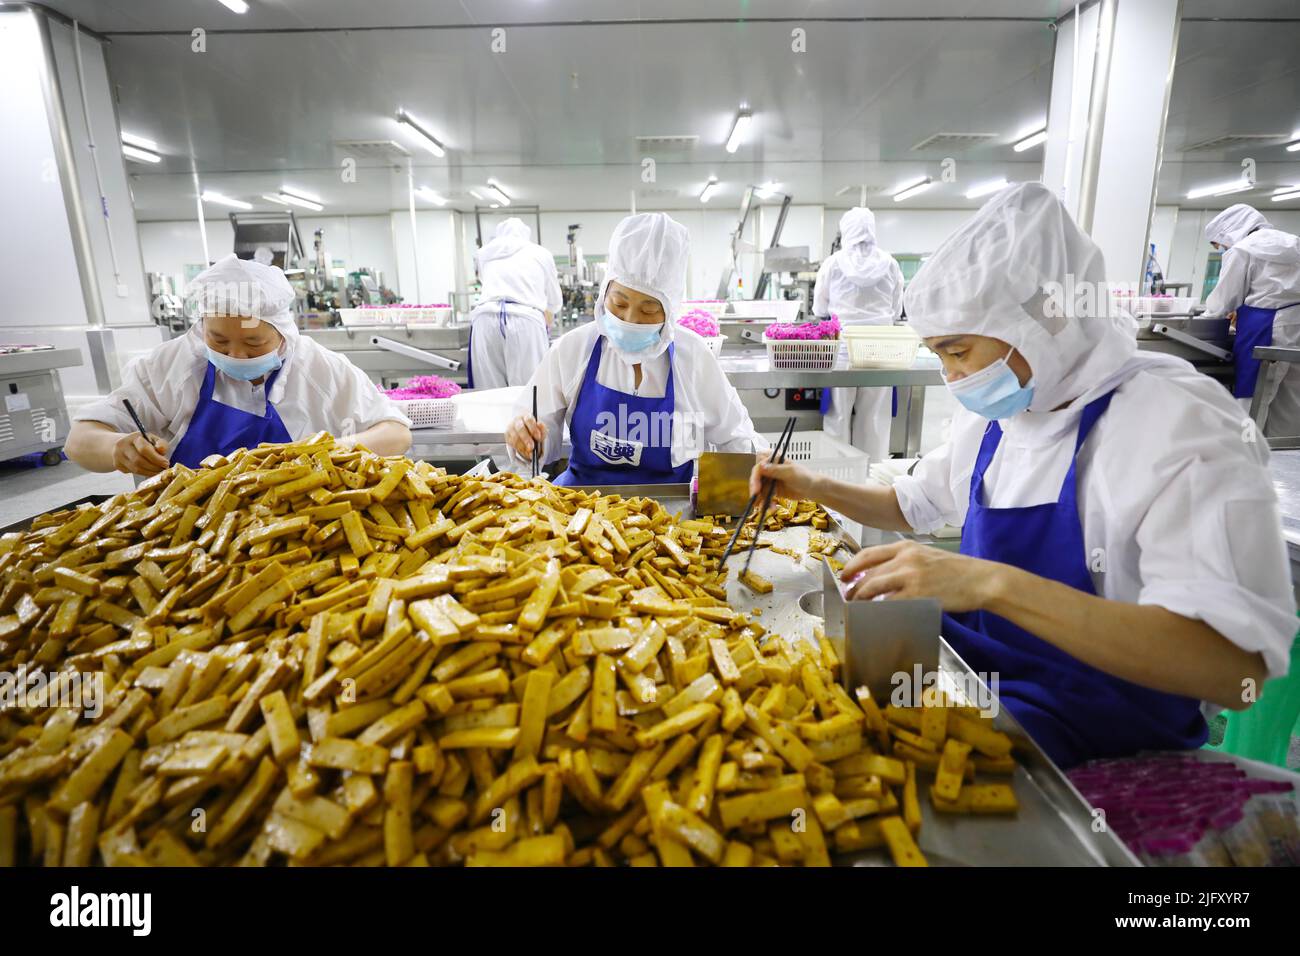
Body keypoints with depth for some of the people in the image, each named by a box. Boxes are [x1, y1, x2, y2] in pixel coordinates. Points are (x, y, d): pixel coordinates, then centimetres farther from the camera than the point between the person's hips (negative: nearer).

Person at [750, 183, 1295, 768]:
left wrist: (992, 583, -39)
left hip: (1095, 731, -6)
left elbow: (1236, 667, -30)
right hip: (971, 653, 7)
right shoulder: (992, 413, 3)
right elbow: (916, 505, 19)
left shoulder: (1178, 427, -20)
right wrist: (819, 489, 2)